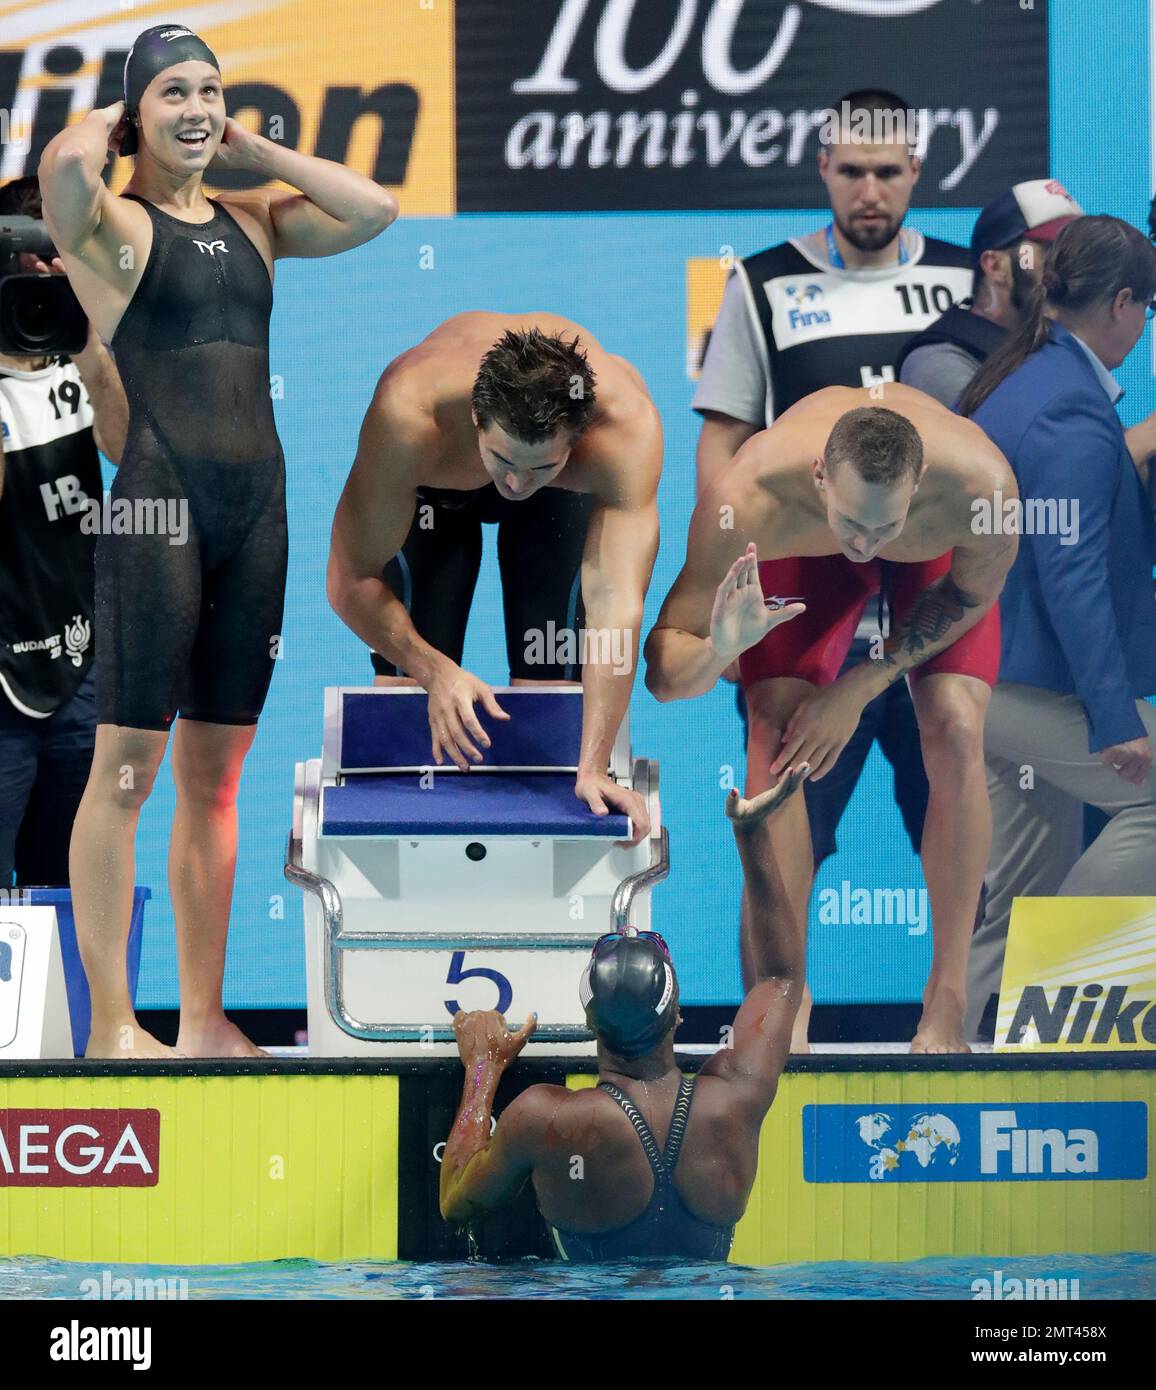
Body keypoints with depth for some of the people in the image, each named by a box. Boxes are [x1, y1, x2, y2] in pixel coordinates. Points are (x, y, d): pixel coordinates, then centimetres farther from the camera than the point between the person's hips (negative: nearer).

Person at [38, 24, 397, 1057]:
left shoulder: (255, 221, 17)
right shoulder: (109, 223, -1)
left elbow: (375, 211, 6)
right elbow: (62, 166, -24)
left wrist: (254, 151, 10)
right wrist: (101, 128, -2)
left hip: (255, 501, 6)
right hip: (156, 499, -6)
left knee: (216, 773, 11)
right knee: (128, 766, -5)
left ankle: (206, 1017, 16)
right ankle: (112, 1022, 0)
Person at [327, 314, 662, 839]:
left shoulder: (627, 423, -45)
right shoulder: (408, 412, -46)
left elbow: (616, 599, -48)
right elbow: (351, 582, -37)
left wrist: (593, 767, -54)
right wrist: (435, 671, -52)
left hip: (563, 494, 0)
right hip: (428, 481, 0)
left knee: (551, 672, -7)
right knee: (408, 672, -9)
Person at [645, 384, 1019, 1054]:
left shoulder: (981, 487, -44)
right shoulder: (752, 497, -45)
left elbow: (975, 591, -18)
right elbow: (663, 669, -38)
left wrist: (859, 687, -22)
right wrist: (719, 651, -62)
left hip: (936, 551, 0)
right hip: (806, 549, 0)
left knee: (955, 733, -18)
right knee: (775, 736, -18)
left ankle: (947, 1006, -7)